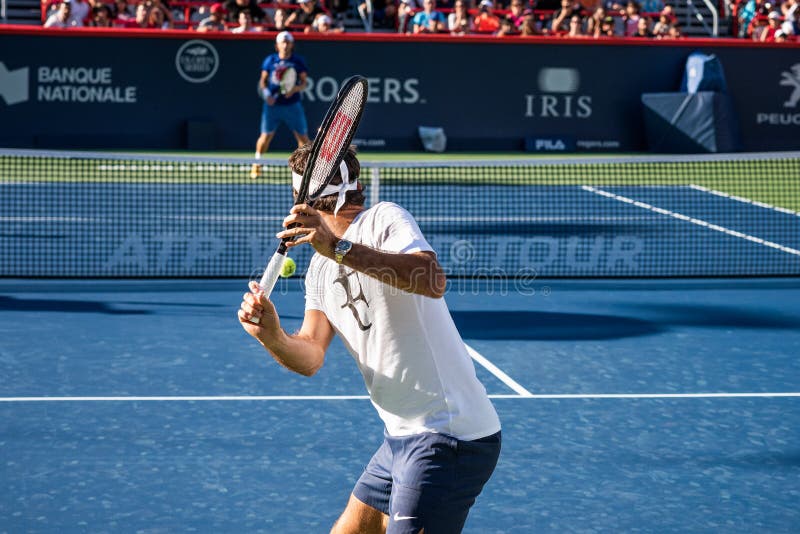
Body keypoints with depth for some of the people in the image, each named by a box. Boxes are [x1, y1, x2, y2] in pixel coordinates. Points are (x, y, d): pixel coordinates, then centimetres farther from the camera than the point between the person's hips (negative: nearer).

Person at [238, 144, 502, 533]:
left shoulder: (383, 219, -11)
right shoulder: (320, 270, 13)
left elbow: (433, 281, -31)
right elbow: (310, 357, 2)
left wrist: (340, 248, -39)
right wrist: (273, 336, -20)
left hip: (447, 435, -9)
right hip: (402, 438, 9)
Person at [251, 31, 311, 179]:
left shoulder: (299, 61, 3)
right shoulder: (270, 60, 4)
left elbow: (304, 82, 2)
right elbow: (263, 81, 8)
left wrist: (295, 89, -19)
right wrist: (266, 93, -11)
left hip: (292, 105, 0)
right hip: (273, 105, 0)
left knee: (302, 136, 0)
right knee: (266, 135, -1)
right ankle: (256, 166, 15)